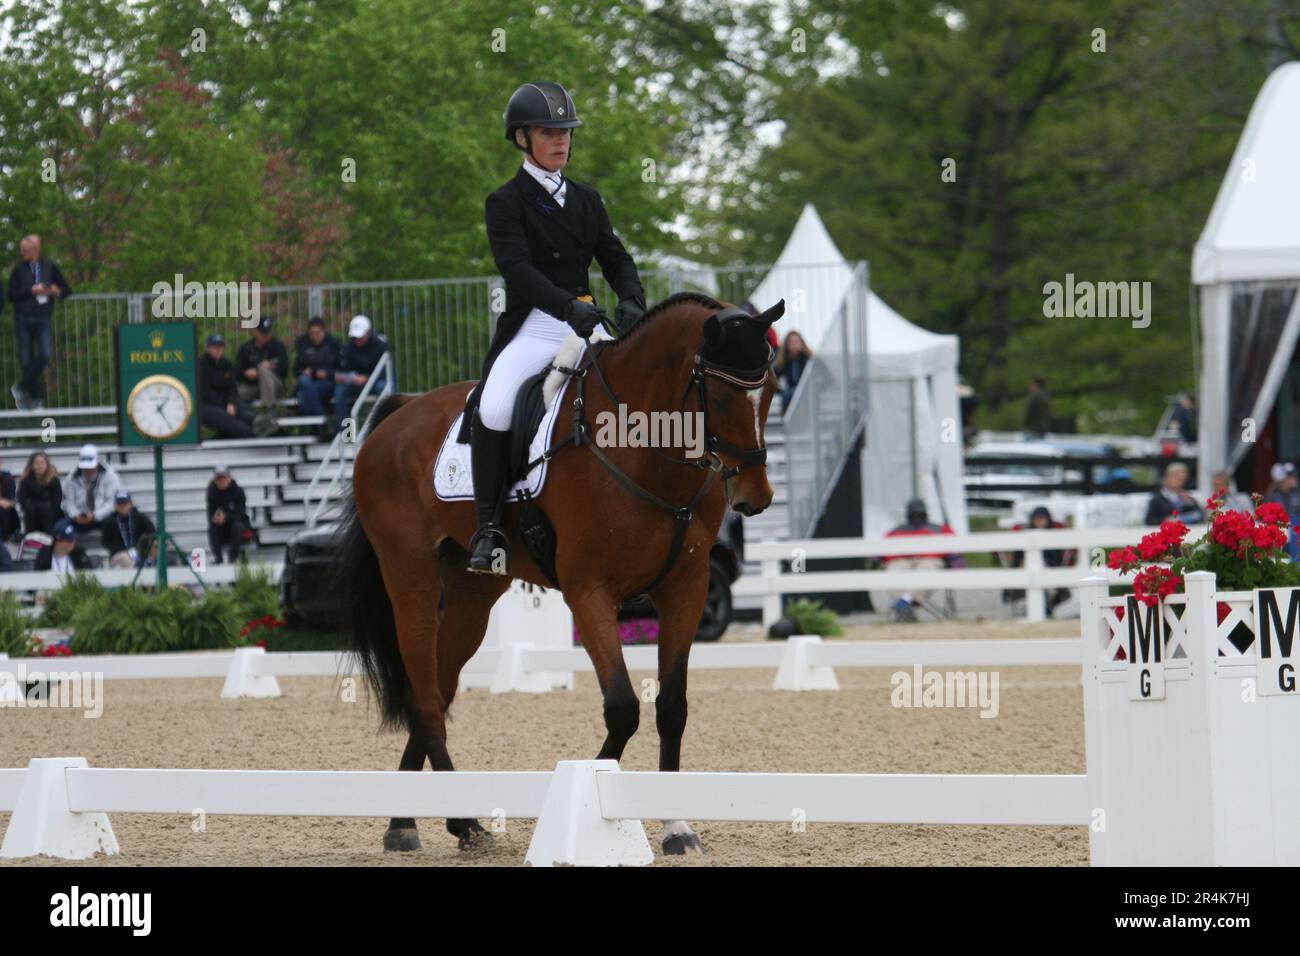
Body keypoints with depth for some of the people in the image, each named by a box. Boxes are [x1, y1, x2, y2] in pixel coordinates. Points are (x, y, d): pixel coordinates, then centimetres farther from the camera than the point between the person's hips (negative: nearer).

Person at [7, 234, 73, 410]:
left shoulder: (50, 268, 4)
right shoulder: (19, 270, 2)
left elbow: (67, 290, 11)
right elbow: (12, 295, -5)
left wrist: (57, 292, -10)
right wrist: (32, 291, -15)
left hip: (44, 318, 0)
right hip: (23, 320, 0)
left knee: (44, 355, -18)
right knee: (26, 360, -1)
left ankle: (22, 388, -2)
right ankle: (36, 399, 10)